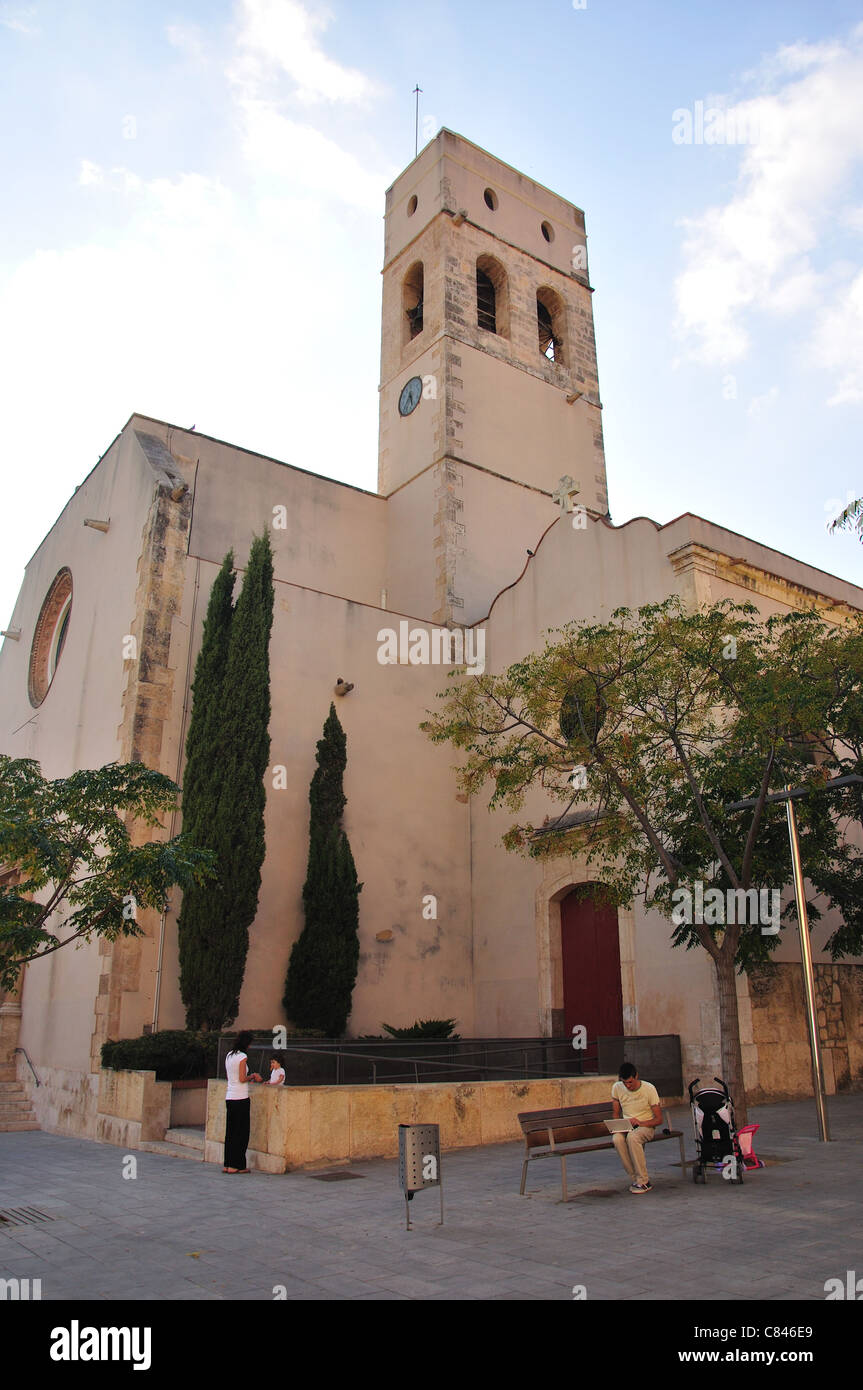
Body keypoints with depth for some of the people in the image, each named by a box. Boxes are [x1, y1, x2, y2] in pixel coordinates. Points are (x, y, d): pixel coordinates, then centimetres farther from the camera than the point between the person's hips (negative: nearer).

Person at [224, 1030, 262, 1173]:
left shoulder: (229, 1055, 12)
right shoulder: (242, 1057, -12)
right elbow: (242, 1079, -16)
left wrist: (250, 1076, 19)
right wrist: (252, 1076, 2)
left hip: (229, 1097, 8)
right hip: (241, 1098, -8)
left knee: (230, 1131, 12)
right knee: (242, 1132, 1)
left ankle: (227, 1164, 14)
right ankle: (236, 1165, 3)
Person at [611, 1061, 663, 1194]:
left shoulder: (649, 1089, -11)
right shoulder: (617, 1088, -1)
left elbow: (659, 1119, -8)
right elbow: (616, 1114, 11)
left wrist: (640, 1123, -24)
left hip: (646, 1127, -3)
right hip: (626, 1127, 3)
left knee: (632, 1137, -37)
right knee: (617, 1138, -32)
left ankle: (643, 1181, -27)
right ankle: (636, 1179, -22)